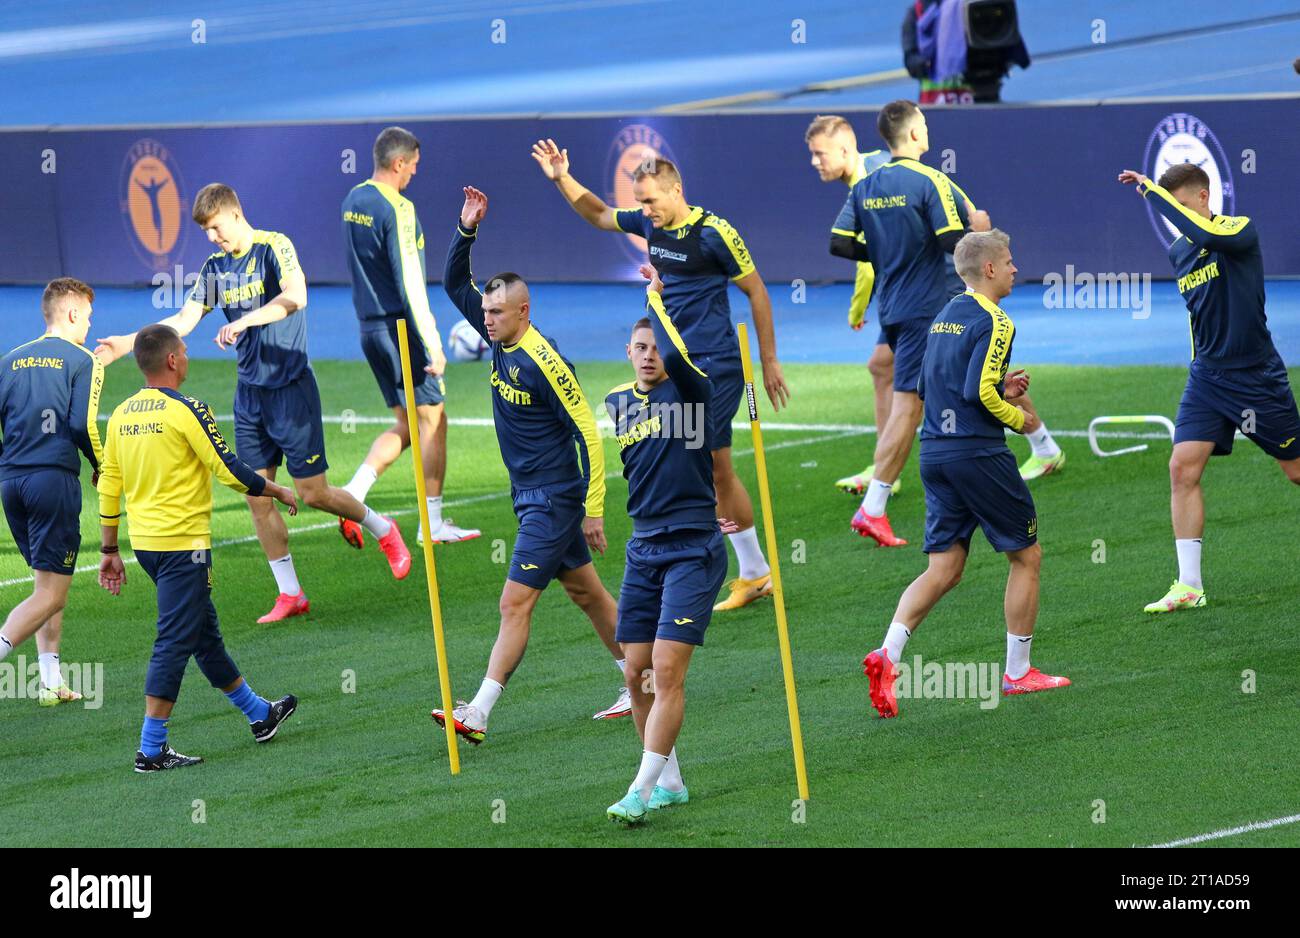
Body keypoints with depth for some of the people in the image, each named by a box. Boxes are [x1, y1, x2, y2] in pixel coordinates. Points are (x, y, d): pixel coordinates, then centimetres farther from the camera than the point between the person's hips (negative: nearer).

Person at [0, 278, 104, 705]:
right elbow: (83, 425, -11)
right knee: (52, 593, -4)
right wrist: (102, 469, 4)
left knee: (47, 580, 17)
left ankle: (51, 681, 12)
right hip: (54, 479, -6)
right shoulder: (82, 361, -2)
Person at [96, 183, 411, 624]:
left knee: (314, 492, -3)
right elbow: (185, 319, 7)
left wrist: (247, 320, -40)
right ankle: (290, 594, 10)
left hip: (290, 386, -7)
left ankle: (384, 530, 23)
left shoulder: (274, 248, -12)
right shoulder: (215, 268, 8)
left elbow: (294, 297, -28)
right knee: (257, 495, 2)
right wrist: (128, 343, -2)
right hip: (250, 392, 7)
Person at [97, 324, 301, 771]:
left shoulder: (122, 414, 7)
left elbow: (108, 484, 10)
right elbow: (229, 471, -13)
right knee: (175, 642, -5)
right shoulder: (185, 411, -14)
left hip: (144, 541, 8)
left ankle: (259, 715, 34)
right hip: (183, 542, -8)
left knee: (205, 633, 19)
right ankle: (151, 749, -7)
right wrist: (278, 491, 3)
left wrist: (110, 551, 17)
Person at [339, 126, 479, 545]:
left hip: (370, 329, 9)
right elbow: (410, 283, -20)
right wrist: (433, 345, -19)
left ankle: (352, 494, -4)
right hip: (400, 326, -9)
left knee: (406, 424, 13)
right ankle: (433, 523, 5)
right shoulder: (397, 209, -16)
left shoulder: (353, 201, 11)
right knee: (433, 419, 2)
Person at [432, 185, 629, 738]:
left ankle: (477, 715, -14)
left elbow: (588, 434, -18)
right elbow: (455, 283, 13)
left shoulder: (544, 363, -19)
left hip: (555, 500, -9)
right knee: (585, 593, 16)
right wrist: (467, 230, -3)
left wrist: (593, 509, -19)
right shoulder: (500, 341, 4)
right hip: (531, 497, 9)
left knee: (515, 603, -11)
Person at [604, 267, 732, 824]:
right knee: (637, 674, 5)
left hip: (692, 551, -6)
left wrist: (656, 298, -14)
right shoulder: (617, 402, 11)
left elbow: (676, 355, -27)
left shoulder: (691, 389, -6)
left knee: (667, 670, -13)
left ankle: (642, 791, -12)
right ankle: (670, 783, 20)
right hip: (643, 549, 6)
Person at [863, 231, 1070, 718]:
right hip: (977, 454, -8)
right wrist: (1019, 417, -4)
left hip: (935, 453, 8)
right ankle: (1018, 672, 13)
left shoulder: (945, 317, 15)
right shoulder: (994, 322, -12)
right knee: (1026, 555, 8)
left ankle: (889, 652, -14)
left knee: (944, 568, 6)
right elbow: (980, 393, -22)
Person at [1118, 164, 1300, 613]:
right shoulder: (1177, 252, 6)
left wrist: (1151, 190, -31)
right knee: (1183, 468, -10)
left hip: (1257, 375, -5)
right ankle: (1189, 586, -9)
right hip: (1207, 374, 5)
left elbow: (1202, 233, -37)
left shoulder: (1241, 230, -14)